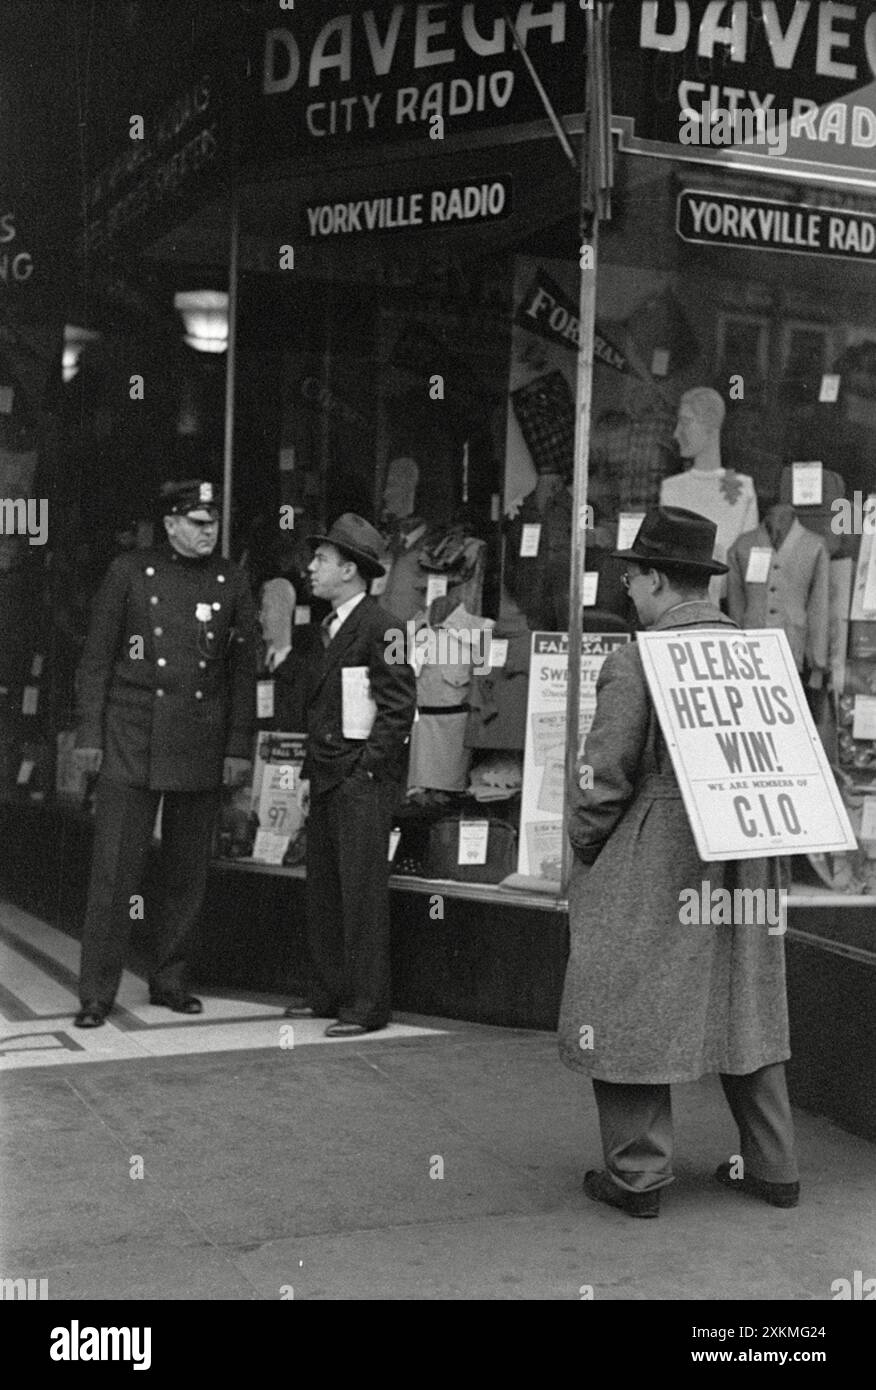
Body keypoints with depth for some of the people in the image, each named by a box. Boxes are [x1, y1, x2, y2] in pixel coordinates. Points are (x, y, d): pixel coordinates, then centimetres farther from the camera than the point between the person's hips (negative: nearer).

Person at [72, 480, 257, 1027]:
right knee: (115, 870, -4)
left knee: (189, 873, 8)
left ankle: (171, 981, 22)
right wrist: (89, 734, -3)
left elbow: (243, 670, 8)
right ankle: (97, 993, 4)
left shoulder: (232, 582, 7)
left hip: (201, 746, 2)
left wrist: (240, 747, 4)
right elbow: (96, 658, 3)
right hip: (132, 741, -2)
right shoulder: (130, 572, 2)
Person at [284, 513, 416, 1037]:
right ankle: (331, 993, 23)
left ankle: (367, 1006, 2)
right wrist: (314, 764, 15)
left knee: (362, 893, -5)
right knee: (323, 891, 13)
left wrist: (368, 765, -16)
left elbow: (399, 707, -15)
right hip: (328, 778, 9)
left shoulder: (381, 628, -12)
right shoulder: (331, 625, 17)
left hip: (363, 779, -9)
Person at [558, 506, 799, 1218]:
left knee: (630, 1010, 6)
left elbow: (605, 778, -15)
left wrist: (582, 847, 0)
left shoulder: (634, 663, -15)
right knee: (745, 1003, 17)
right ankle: (773, 1167, 25)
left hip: (649, 867, -6)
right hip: (743, 866, 6)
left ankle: (638, 1176, 13)